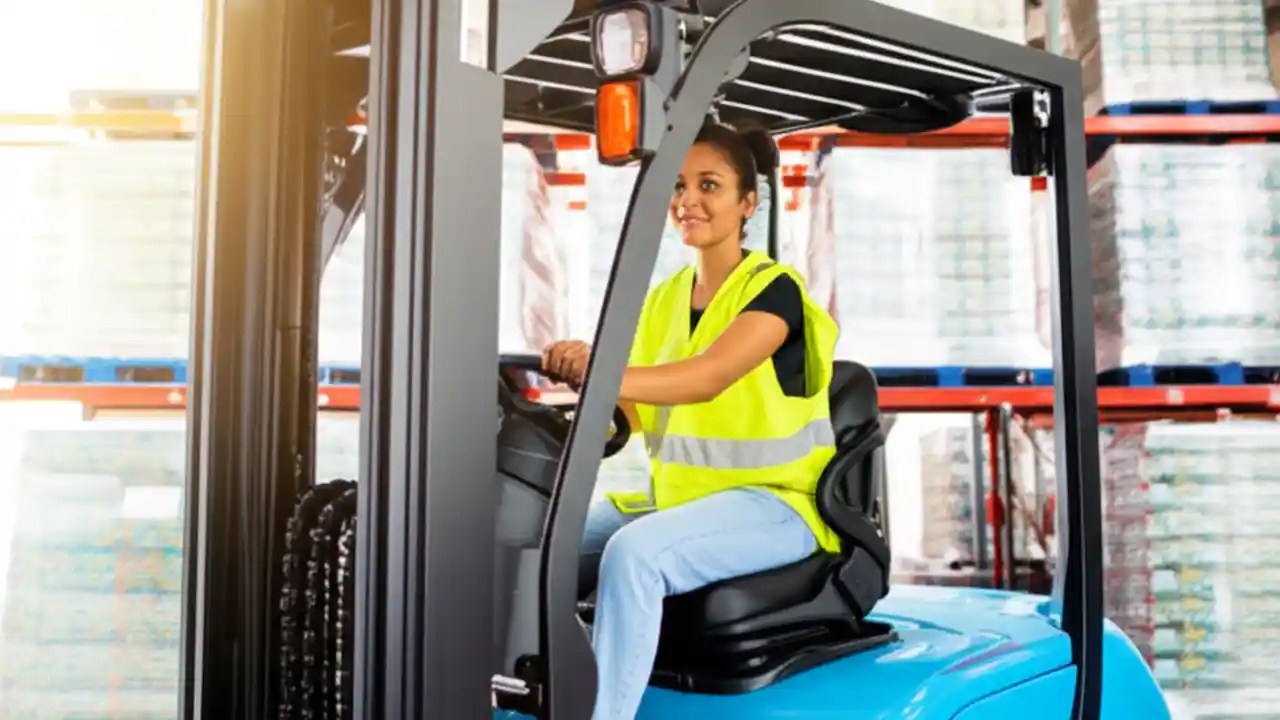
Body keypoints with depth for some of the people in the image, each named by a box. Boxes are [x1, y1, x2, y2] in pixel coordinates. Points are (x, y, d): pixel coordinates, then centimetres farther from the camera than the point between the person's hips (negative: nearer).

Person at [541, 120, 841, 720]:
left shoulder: (774, 290, -8)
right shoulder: (661, 300, 13)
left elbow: (708, 377, -27)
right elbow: (631, 415, 4)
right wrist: (583, 377, -18)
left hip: (770, 504, -6)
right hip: (675, 496, 7)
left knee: (632, 553, -33)